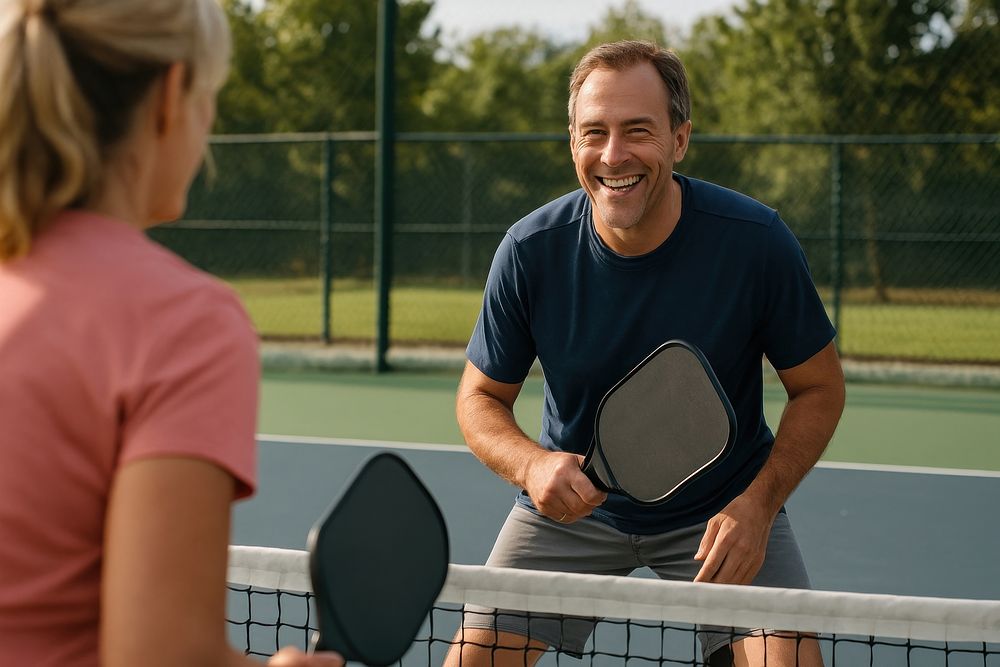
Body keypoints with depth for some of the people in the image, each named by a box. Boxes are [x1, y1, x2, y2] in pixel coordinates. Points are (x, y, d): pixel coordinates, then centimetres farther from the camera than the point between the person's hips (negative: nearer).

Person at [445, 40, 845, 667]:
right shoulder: (530, 251, -18)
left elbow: (819, 388, -9)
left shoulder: (757, 240, -21)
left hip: (726, 505, -1)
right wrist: (532, 465, -27)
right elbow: (482, 395, -5)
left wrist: (756, 506, -22)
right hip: (573, 499, 1)